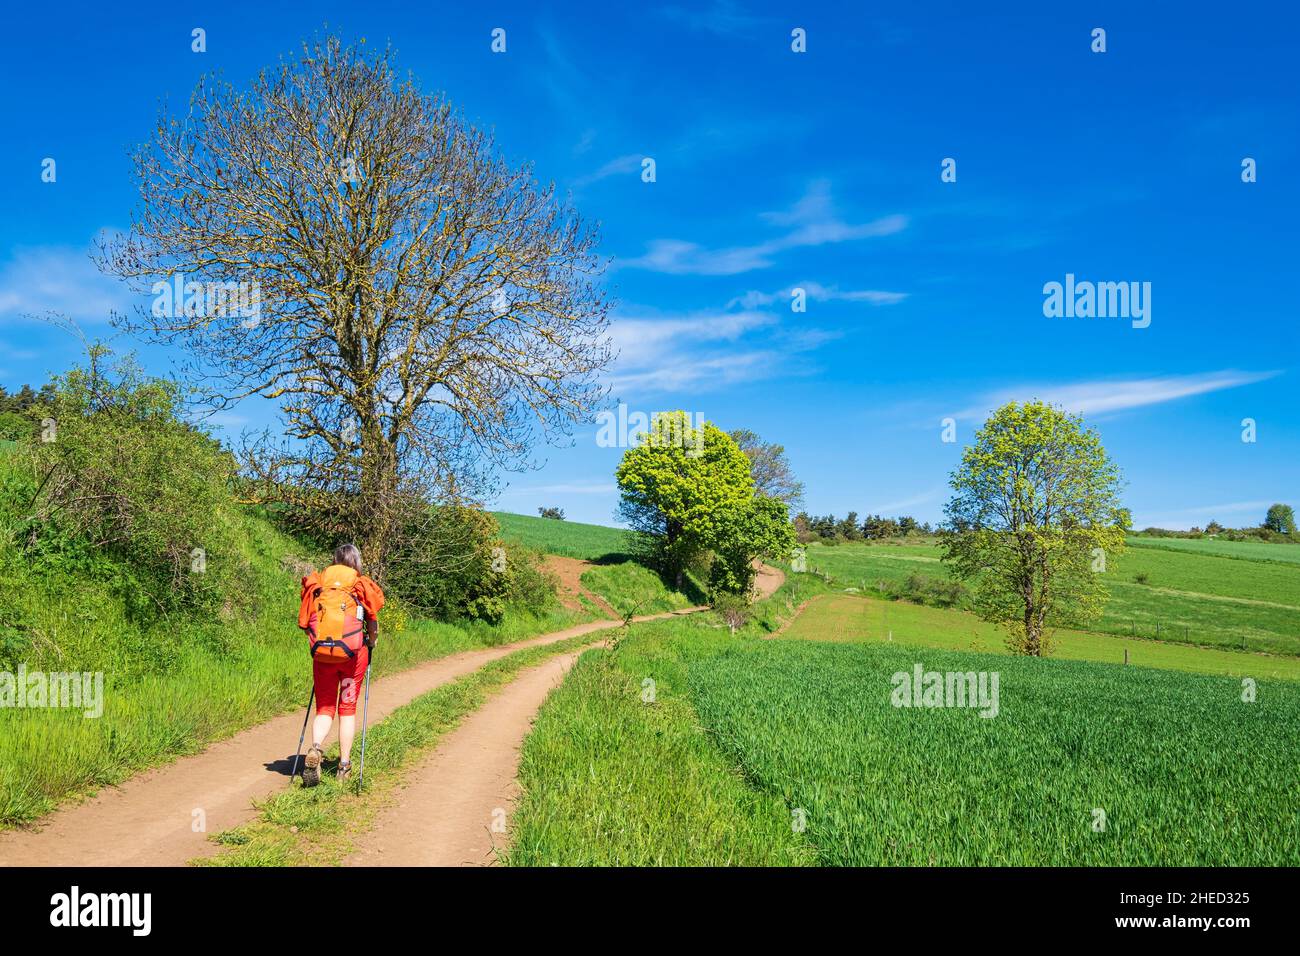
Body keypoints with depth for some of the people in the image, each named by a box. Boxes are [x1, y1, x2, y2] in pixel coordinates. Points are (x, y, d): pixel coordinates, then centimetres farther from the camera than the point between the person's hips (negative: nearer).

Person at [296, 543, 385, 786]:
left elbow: (305, 622, 6)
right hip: (353, 653, -1)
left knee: (324, 708, 11)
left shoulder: (317, 585, 6)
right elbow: (373, 625, 5)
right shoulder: (362, 586, 1)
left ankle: (315, 748, -17)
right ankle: (344, 765, 13)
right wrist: (371, 645, 23)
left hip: (322, 654, 1)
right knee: (347, 708, 12)